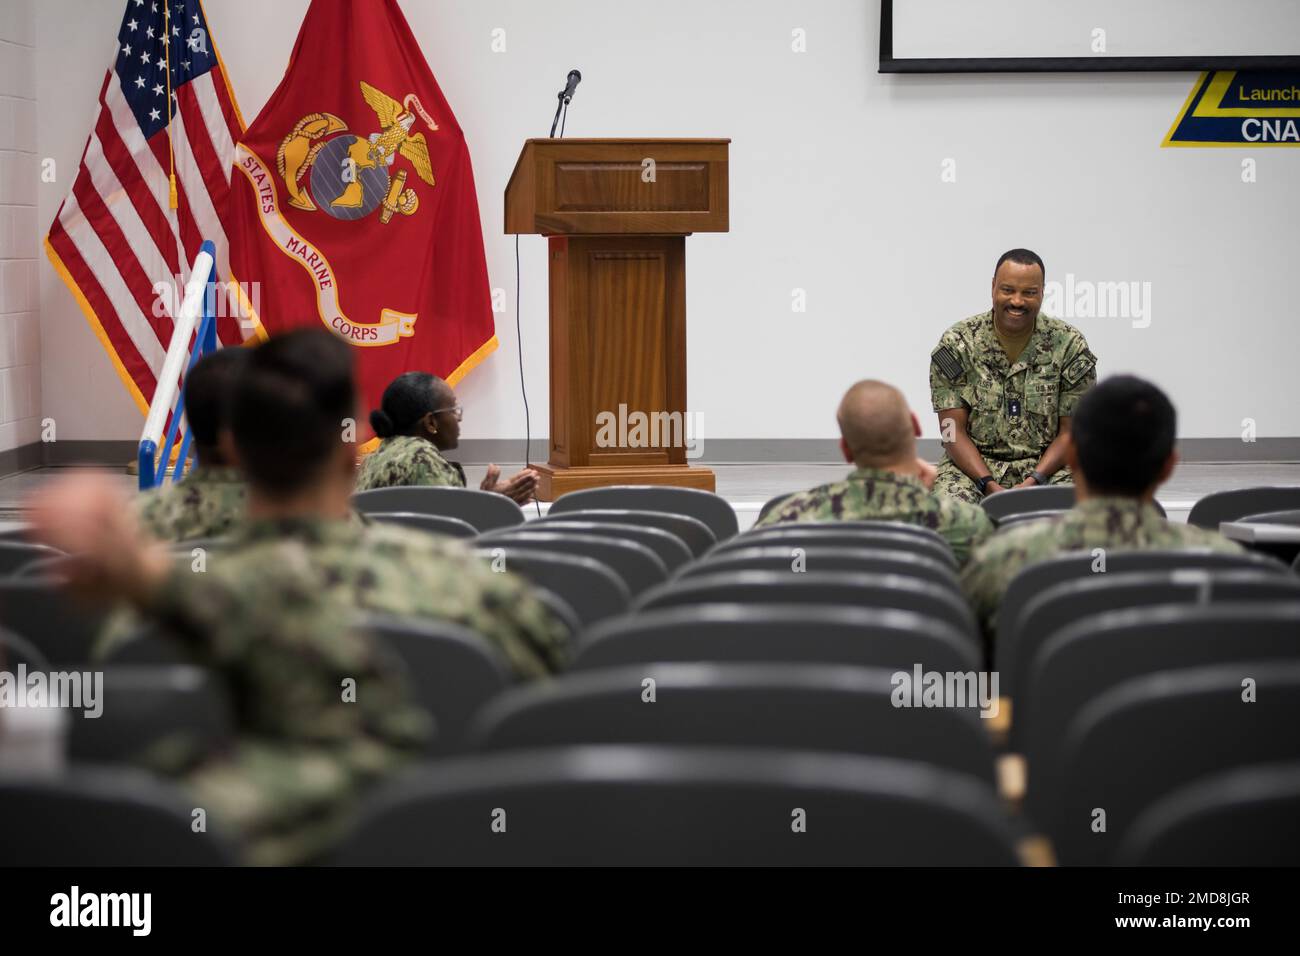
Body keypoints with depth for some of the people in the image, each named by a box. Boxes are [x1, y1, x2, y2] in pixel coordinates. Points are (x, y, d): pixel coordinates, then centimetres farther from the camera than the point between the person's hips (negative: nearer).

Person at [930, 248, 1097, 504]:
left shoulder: (1070, 345, 0)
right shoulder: (956, 344, -1)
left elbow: (1071, 432, 0)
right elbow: (954, 431, -4)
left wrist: (1034, 481, -17)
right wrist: (989, 485, -19)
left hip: (1048, 465, 1)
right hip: (973, 464, 0)